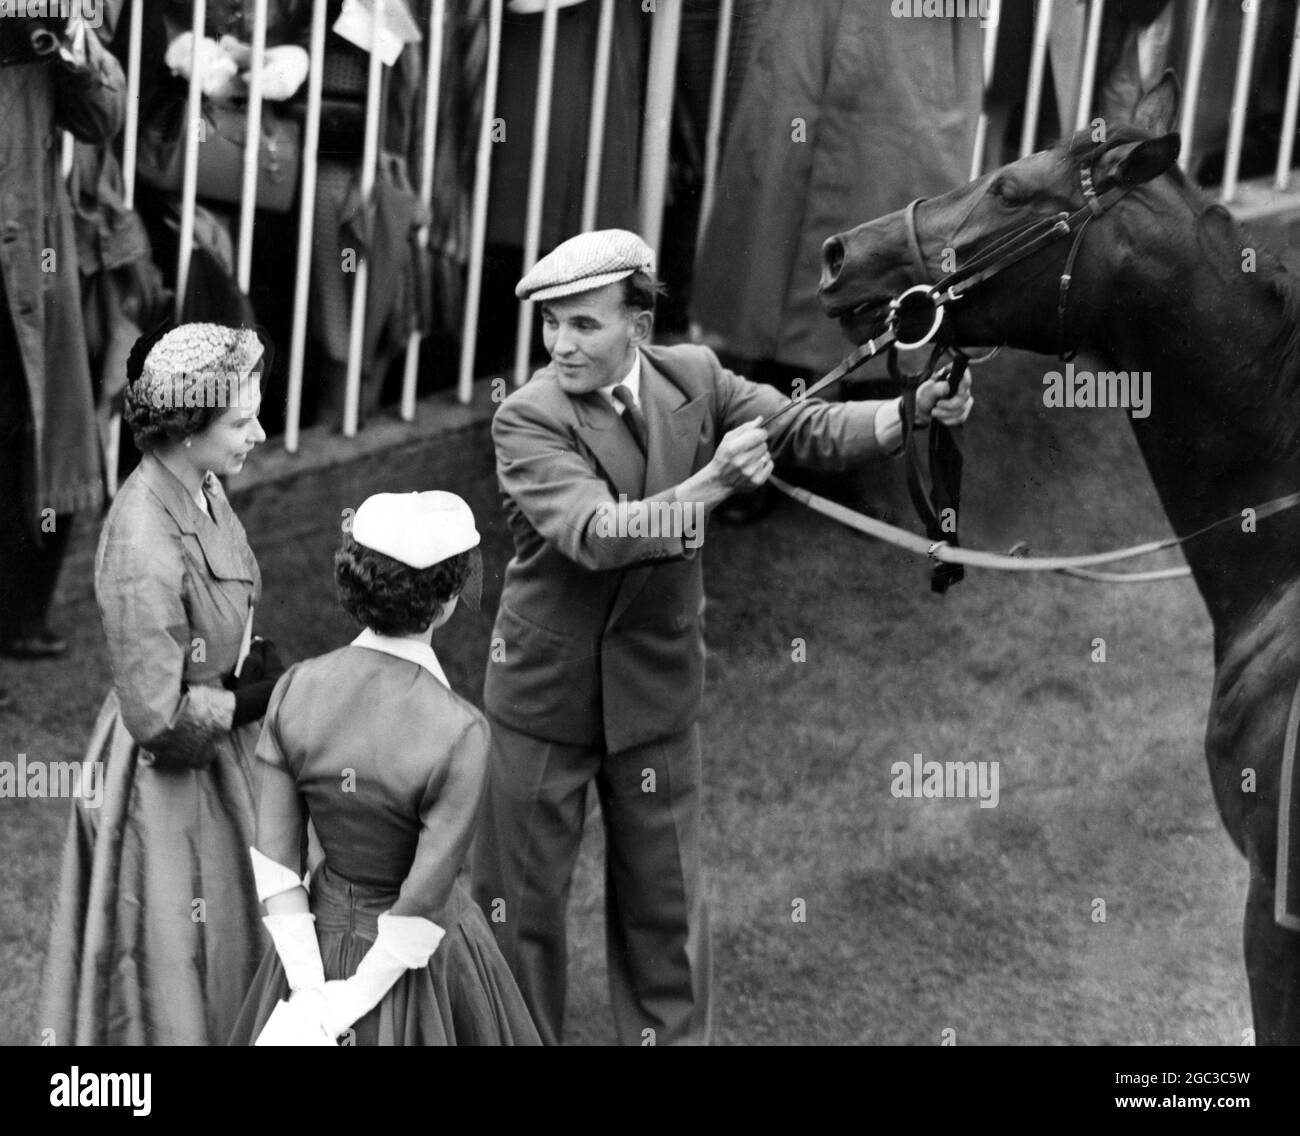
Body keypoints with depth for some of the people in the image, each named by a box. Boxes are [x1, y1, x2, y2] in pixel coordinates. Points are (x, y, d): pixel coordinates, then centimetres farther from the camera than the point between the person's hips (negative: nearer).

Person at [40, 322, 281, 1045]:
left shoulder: (201, 493, -2)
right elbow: (159, 718, -26)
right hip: (169, 787, -9)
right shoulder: (145, 544, -30)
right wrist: (256, 698, -14)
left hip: (218, 765, 9)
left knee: (224, 970, 23)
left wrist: (257, 662, -3)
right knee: (172, 988, 8)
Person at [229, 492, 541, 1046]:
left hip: (322, 935, 4)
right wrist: (353, 999, -12)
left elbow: (274, 859, -11)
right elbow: (425, 901, -22)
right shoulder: (458, 733, -25)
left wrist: (310, 993, -8)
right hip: (424, 959, -4)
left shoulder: (295, 690, -13)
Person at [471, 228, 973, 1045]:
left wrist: (913, 414, -20)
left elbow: (808, 431, -4)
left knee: (665, 902, 12)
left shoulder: (692, 377, -4)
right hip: (544, 688, -3)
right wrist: (710, 485, -40)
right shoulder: (528, 420, -18)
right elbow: (594, 534, -31)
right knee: (520, 901, 7)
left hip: (657, 686, 3)